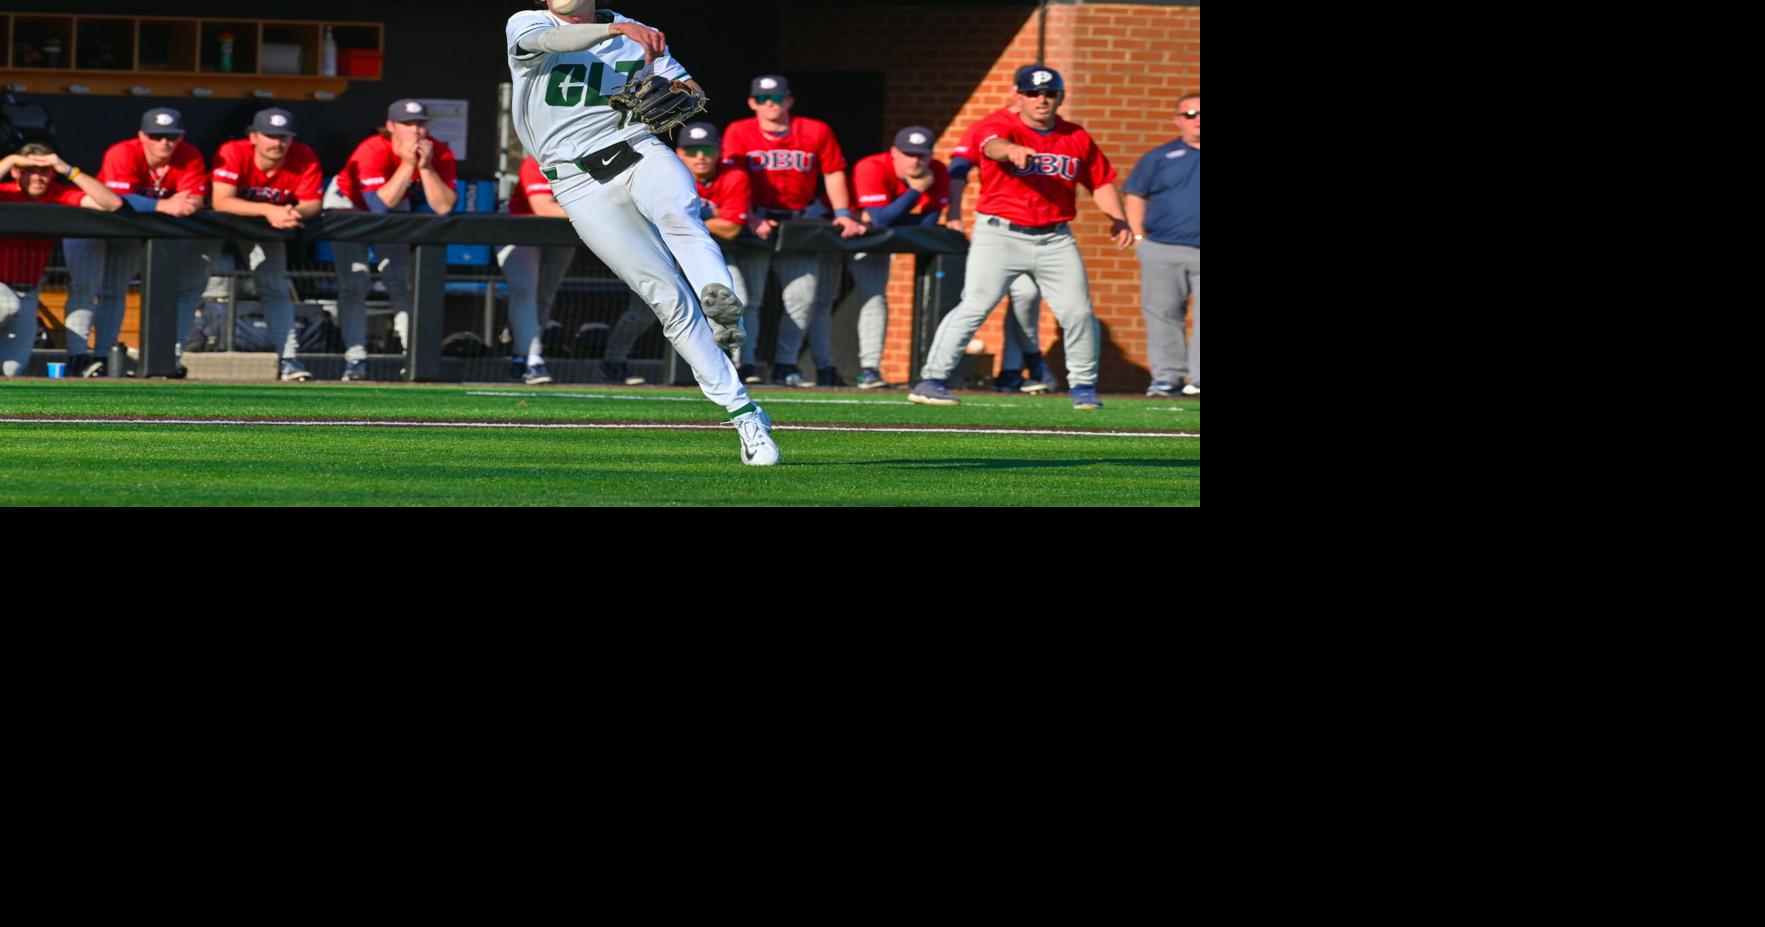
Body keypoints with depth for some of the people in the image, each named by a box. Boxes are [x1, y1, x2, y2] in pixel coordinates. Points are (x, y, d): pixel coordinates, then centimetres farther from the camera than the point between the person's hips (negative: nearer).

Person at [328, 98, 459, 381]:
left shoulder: (440, 154, -23)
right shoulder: (372, 151, -35)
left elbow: (443, 207, -31)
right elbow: (379, 205, -42)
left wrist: (425, 167, -40)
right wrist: (408, 164, -45)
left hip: (397, 213, 4)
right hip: (347, 204, -4)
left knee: (403, 282, 0)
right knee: (354, 283, -13)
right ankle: (355, 359, -11)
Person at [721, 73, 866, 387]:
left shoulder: (816, 132, 2)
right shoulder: (739, 133, -2)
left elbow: (833, 175, 6)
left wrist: (843, 214, -5)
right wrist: (751, 220, -22)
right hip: (756, 219, -2)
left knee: (803, 297, -2)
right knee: (748, 296, -8)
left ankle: (785, 366, 4)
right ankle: (746, 365, -7)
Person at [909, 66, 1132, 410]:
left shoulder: (1077, 138, 8)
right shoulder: (1001, 124, -7)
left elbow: (1100, 182, 16)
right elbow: (993, 145, -30)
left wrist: (1118, 220, -1)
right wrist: (1012, 149, -55)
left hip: (1055, 239, 4)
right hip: (1000, 235, -4)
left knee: (1078, 311, 1)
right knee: (975, 305, -13)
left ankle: (1083, 384, 21)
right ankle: (931, 380, -9)